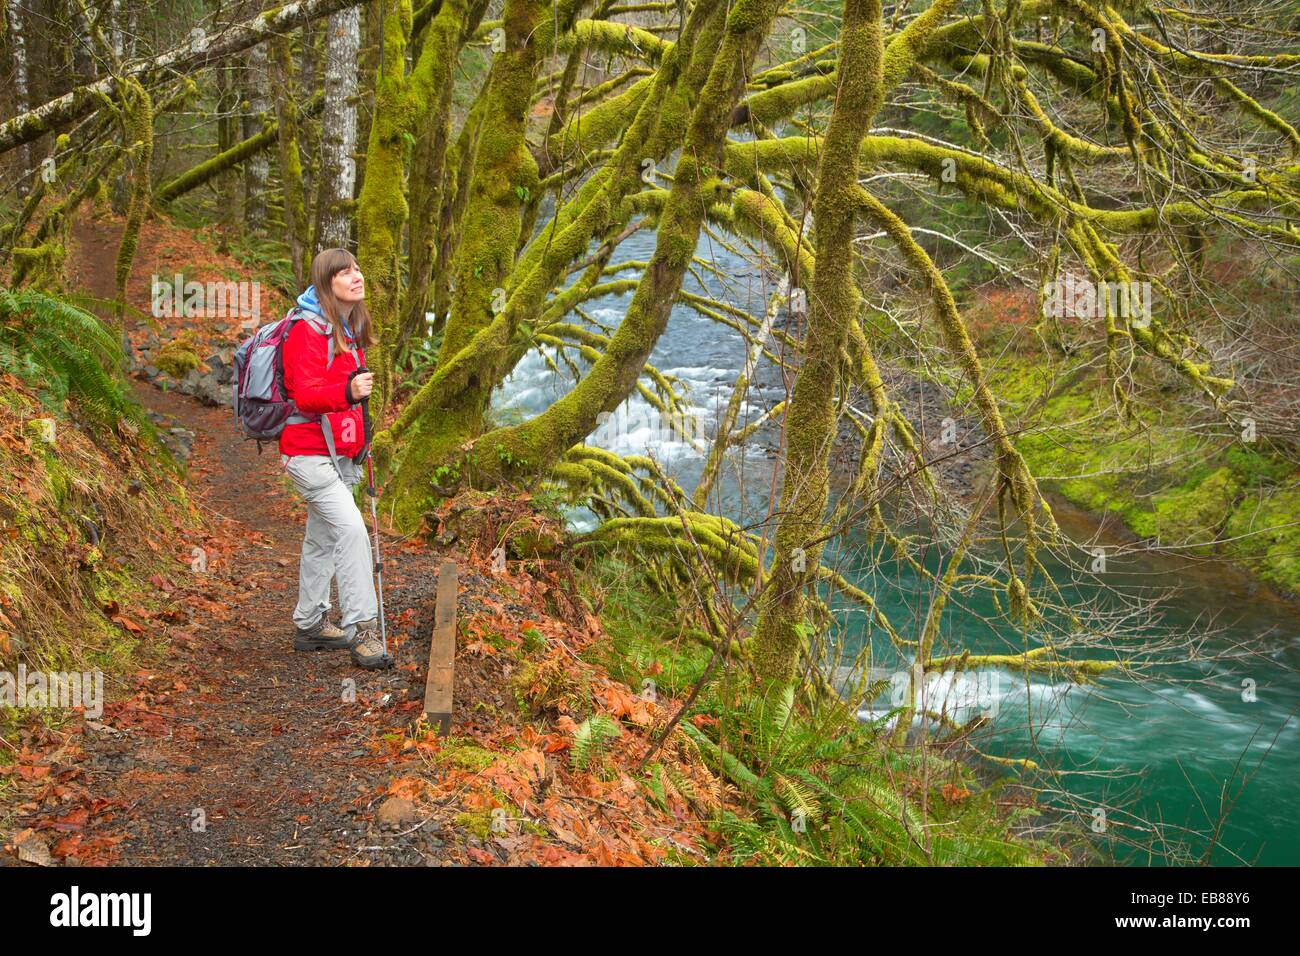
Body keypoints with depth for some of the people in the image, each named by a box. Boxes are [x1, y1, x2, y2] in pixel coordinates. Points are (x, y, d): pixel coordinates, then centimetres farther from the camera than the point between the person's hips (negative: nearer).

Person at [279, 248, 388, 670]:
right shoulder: (308, 331, -16)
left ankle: (309, 625, 27)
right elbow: (306, 395, -24)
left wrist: (359, 441, 25)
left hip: (340, 454, 9)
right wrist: (347, 392, -42)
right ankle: (362, 629, -19)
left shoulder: (350, 330, 13)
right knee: (351, 528, -20)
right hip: (310, 453, -9)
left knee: (322, 539, 16)